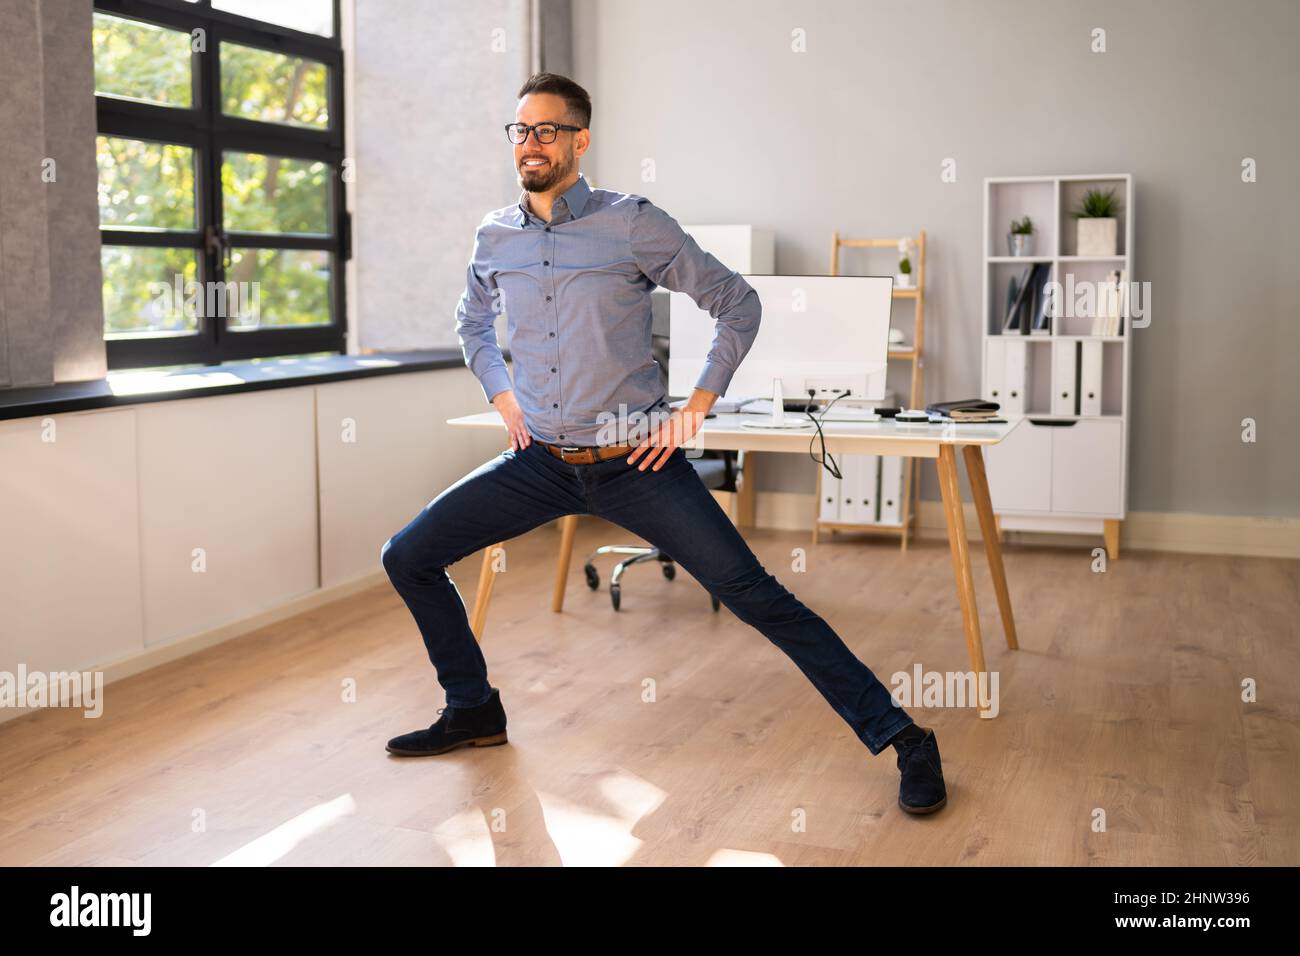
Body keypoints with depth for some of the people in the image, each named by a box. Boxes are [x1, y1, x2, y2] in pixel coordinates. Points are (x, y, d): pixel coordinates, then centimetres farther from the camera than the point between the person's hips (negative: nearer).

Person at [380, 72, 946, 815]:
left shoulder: (633, 223, -9)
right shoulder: (496, 237, 5)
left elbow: (739, 304, -4)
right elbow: (473, 322, 26)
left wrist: (696, 408, -9)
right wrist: (502, 396, 12)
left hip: (637, 465, -5)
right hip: (542, 463, 5)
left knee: (754, 595, -11)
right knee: (407, 558, 2)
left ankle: (901, 738, -3)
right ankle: (474, 712, 21)